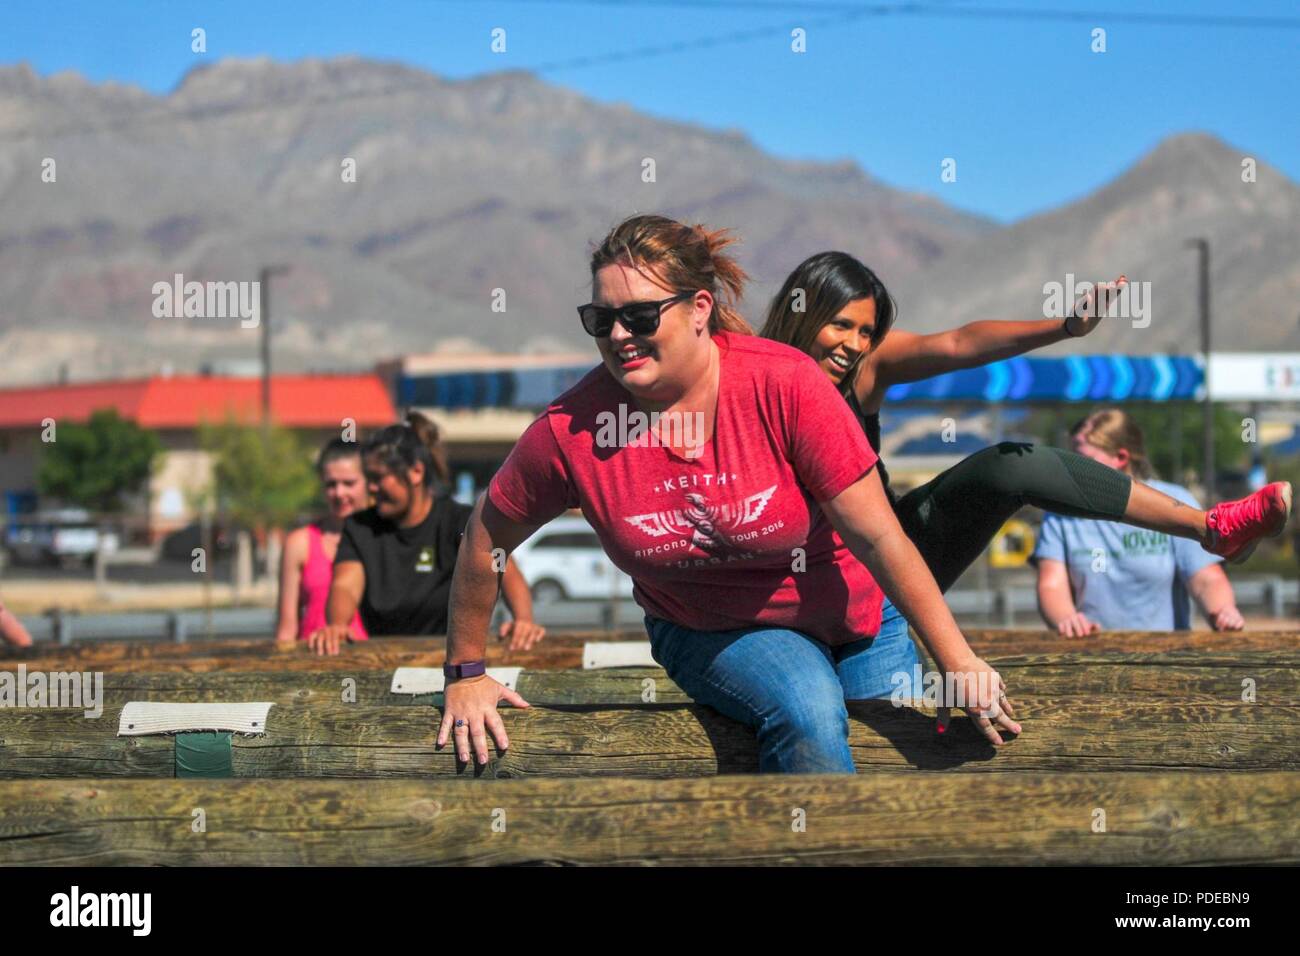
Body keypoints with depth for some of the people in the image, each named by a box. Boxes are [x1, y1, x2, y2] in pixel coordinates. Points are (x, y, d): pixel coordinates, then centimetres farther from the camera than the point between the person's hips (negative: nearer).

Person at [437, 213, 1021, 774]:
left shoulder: (784, 384, -24)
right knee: (807, 711, -31)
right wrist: (465, 672, 5)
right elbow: (487, 537, -3)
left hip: (849, 615, 1)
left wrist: (958, 664, -22)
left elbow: (877, 537, -21)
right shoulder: (571, 430, -20)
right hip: (708, 633, -1)